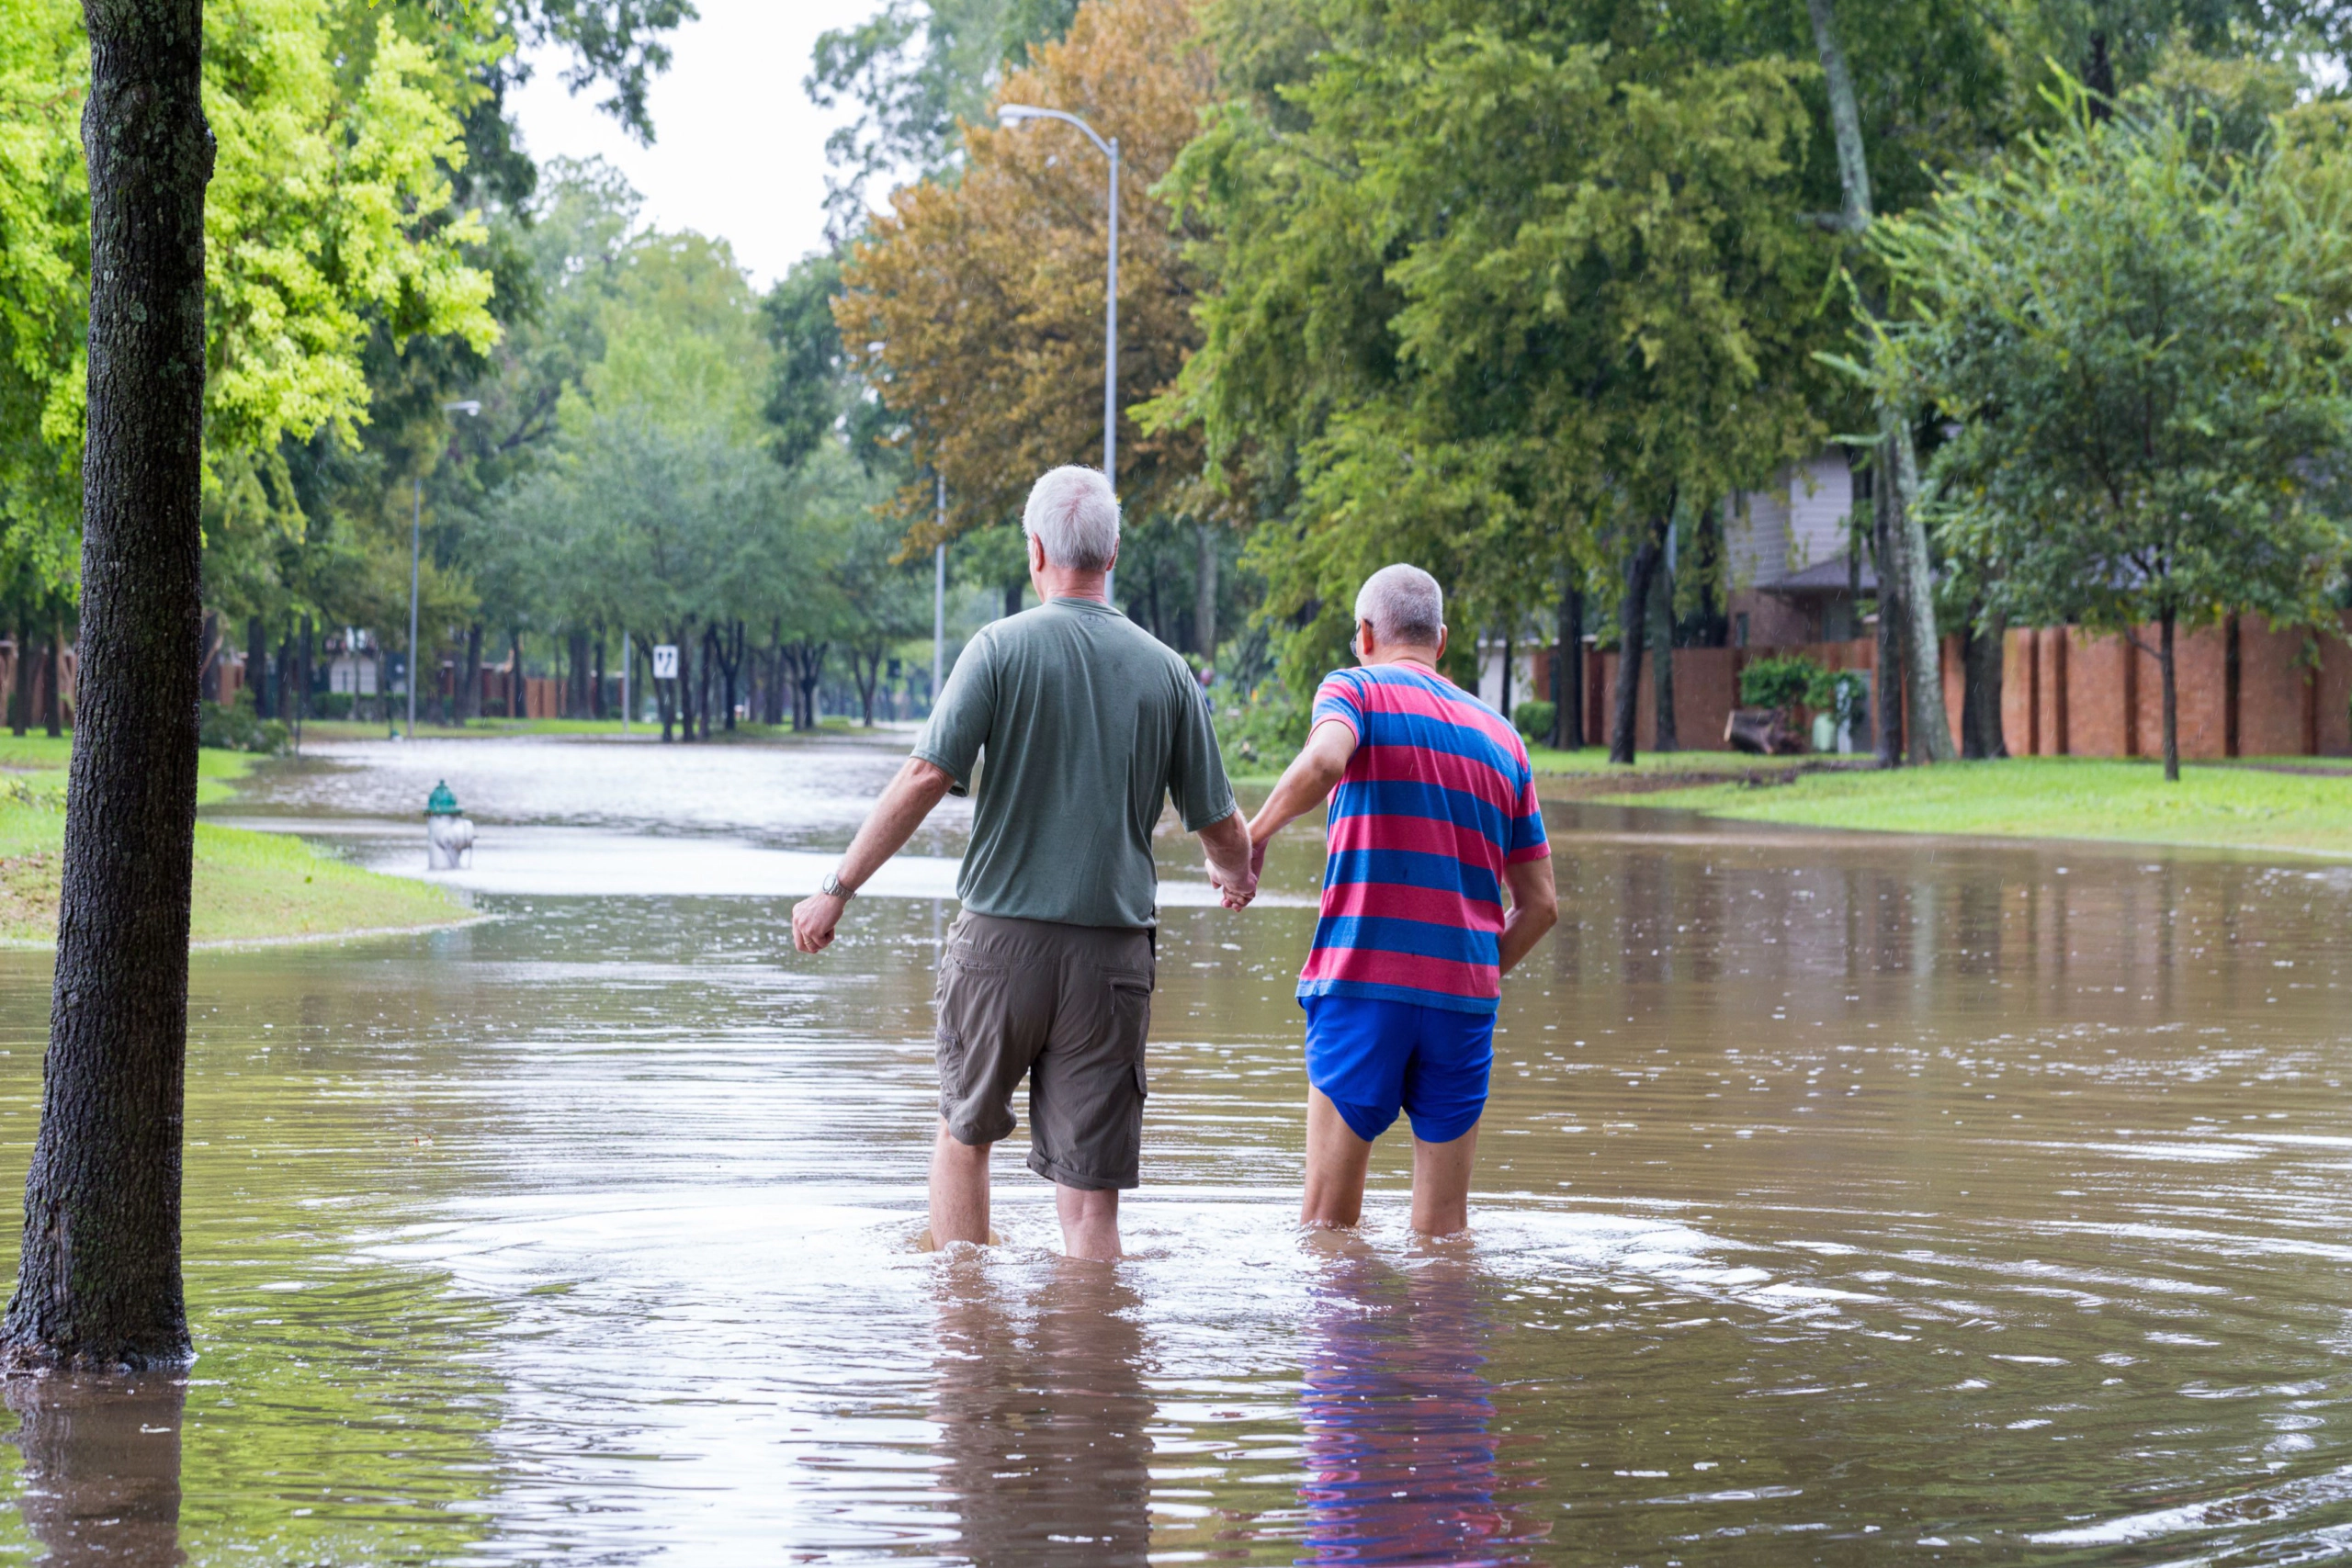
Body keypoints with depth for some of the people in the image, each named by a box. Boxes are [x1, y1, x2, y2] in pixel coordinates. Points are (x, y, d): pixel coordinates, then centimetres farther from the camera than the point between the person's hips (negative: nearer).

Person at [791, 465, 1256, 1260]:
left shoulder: (1004, 647, -5)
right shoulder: (1165, 670, 3)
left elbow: (925, 779, -13)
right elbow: (1221, 827, 8)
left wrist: (838, 889, -7)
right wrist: (1236, 875, 31)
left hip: (1002, 935, -1)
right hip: (1114, 949, 1)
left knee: (964, 1132, 21)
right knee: (1090, 1192, 1)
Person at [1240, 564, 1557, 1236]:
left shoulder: (1356, 690, 3)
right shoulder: (1502, 737, 16)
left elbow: (1323, 759, -23)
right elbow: (1540, 904, 12)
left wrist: (1254, 833, -9)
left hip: (1362, 984, -3)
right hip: (1464, 996, 4)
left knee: (1329, 1218, 2)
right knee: (1444, 1225, 6)